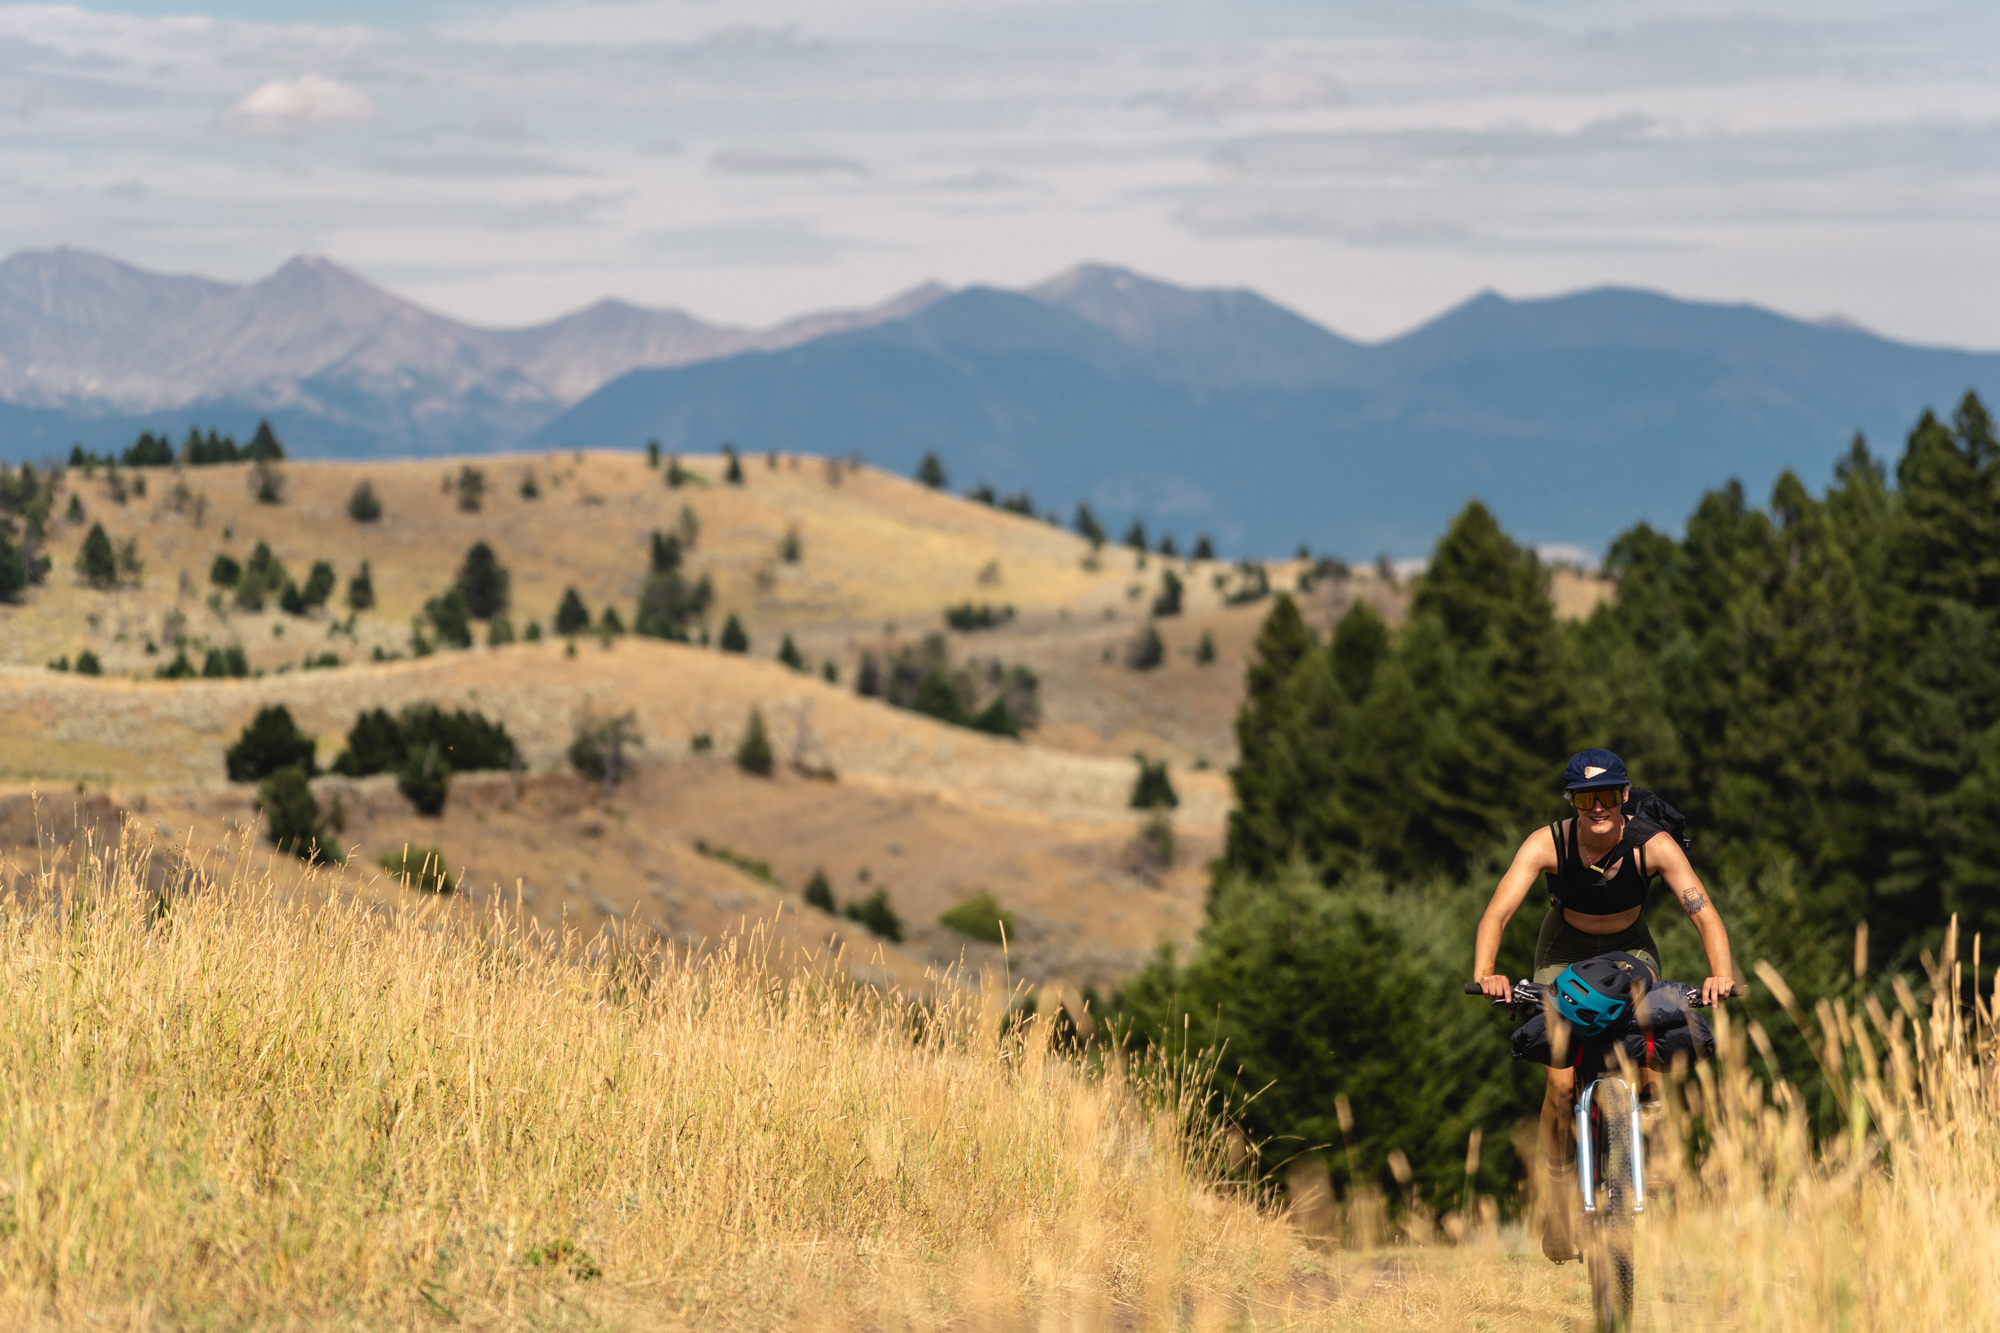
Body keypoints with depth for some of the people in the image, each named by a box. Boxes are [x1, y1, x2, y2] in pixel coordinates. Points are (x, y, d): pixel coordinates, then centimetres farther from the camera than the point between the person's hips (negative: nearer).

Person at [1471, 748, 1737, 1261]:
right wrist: (1485, 974, -52)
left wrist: (1722, 973, -52)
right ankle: (1556, 1197, 4)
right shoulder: (1548, 843, -28)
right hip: (1565, 951, 0)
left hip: (1630, 950, 0)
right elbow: (1497, 914, -34)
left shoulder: (1654, 845, -27)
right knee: (1562, 1083, -16)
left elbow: (1704, 913, -34)